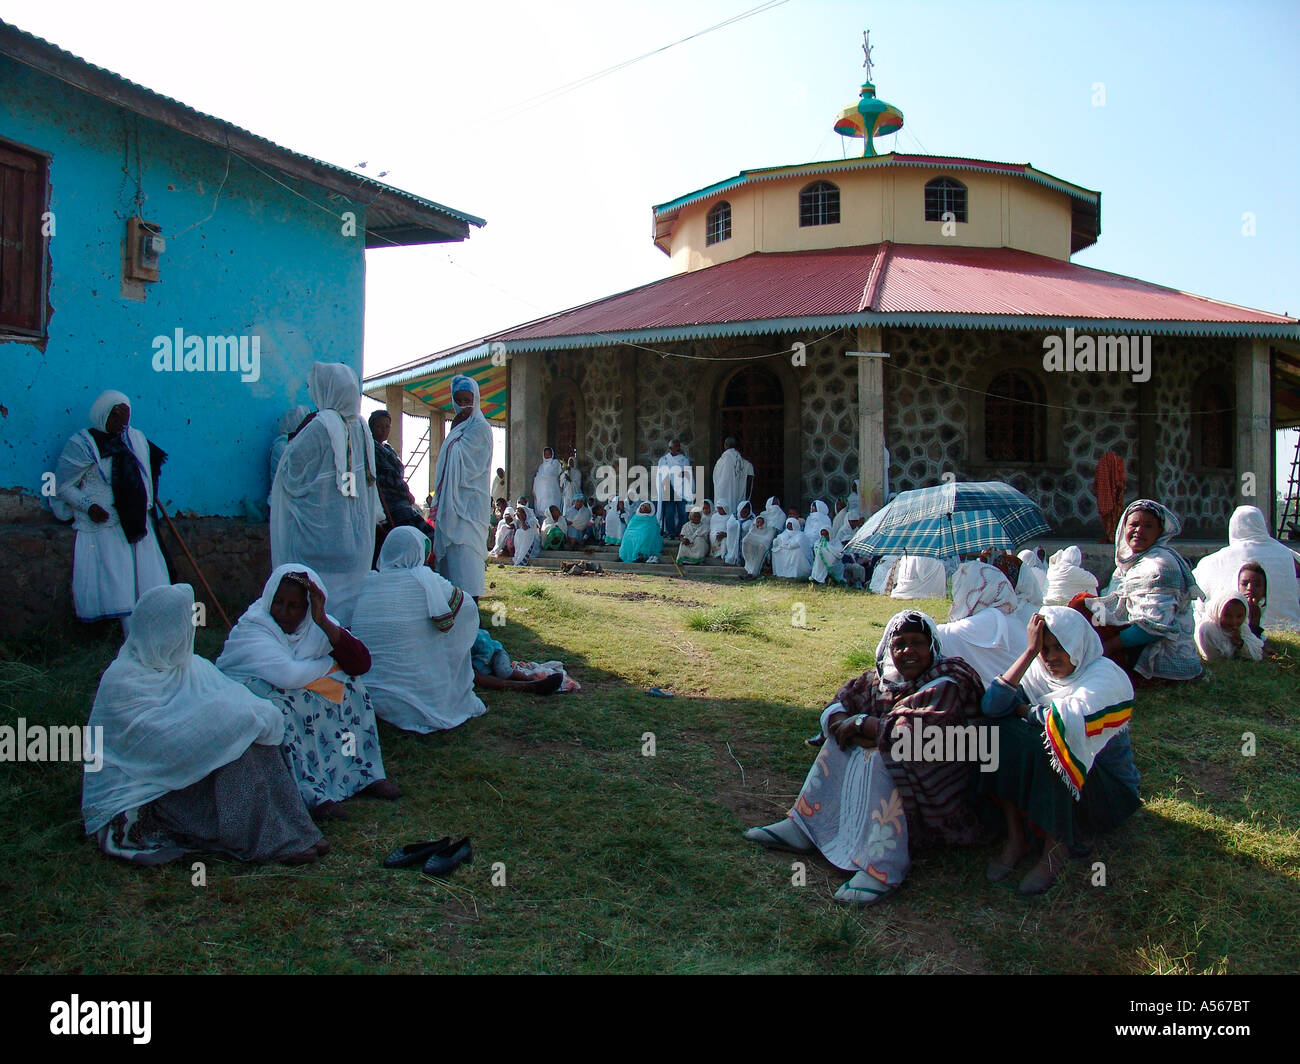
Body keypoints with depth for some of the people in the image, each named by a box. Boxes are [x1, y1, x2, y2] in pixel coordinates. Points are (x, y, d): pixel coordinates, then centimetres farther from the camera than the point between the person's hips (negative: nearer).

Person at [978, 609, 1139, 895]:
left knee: (1046, 746, -32)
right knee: (1001, 730, -18)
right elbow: (992, 705, -18)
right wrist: (1030, 651, -21)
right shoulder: (1039, 671, -2)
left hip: (1109, 789, -5)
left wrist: (1024, 710, -17)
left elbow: (1071, 720, -37)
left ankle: (1056, 850, -17)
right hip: (1049, 781, 5)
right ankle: (1015, 839, -13)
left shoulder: (1104, 674, -17)